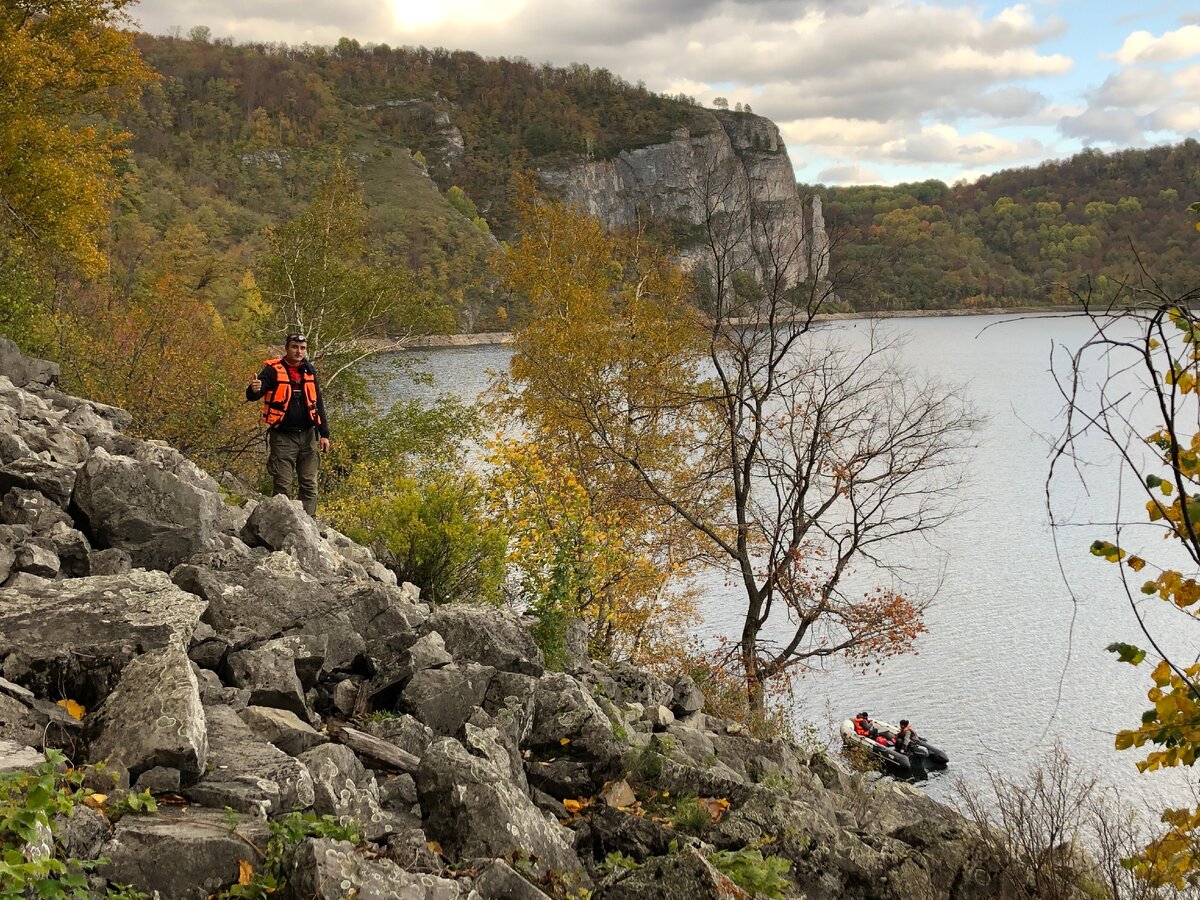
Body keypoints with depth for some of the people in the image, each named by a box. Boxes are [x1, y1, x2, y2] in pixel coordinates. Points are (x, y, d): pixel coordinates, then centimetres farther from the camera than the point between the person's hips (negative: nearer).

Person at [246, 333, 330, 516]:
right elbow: (252, 396, -15)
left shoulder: (309, 371, 11)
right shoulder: (273, 370, -5)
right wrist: (254, 390, -40)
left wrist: (324, 434, 11)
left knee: (309, 484, 6)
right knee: (282, 485, -3)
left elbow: (318, 403, 16)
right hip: (283, 437, -5)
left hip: (308, 436, 5)